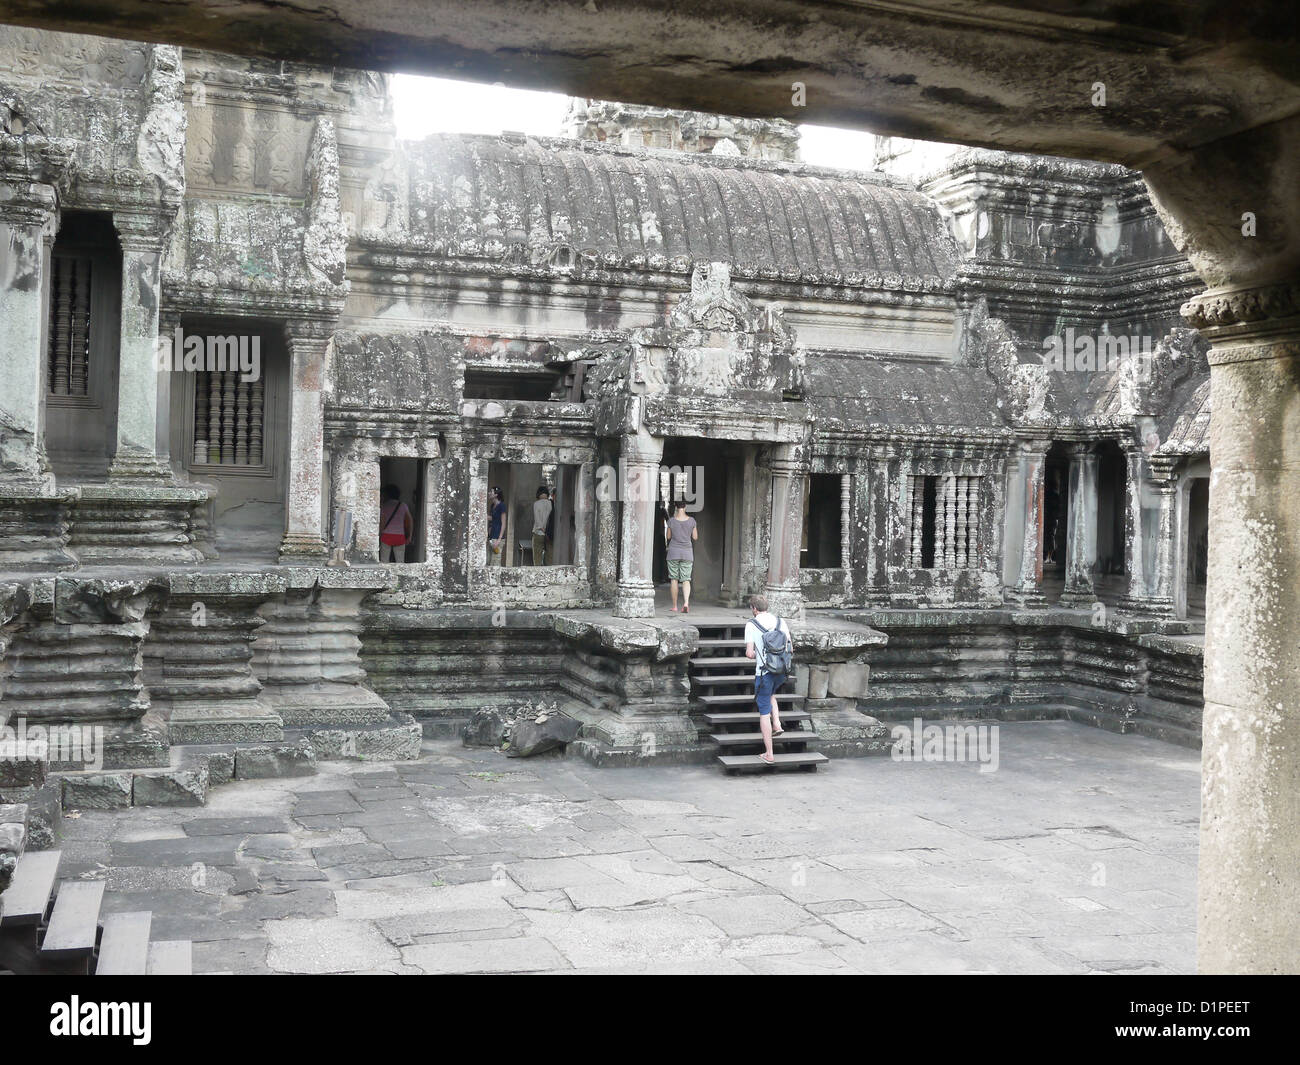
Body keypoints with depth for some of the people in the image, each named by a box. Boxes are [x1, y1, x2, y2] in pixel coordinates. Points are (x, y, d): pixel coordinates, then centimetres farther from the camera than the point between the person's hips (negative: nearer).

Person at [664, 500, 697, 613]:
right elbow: (695, 537, 2)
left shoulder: (671, 521, -8)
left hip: (673, 553, -1)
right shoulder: (691, 521, -4)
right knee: (686, 579, 2)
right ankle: (686, 603, -20)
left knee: (674, 579, 9)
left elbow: (668, 537, 5)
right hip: (687, 553, 1)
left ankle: (674, 606, 10)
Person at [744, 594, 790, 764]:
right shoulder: (781, 621, 4)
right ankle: (777, 724, 17)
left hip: (764, 671, -5)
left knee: (764, 712, 4)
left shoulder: (751, 624, -8)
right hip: (782, 671, 5)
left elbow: (749, 653, -12)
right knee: (770, 694, 35)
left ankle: (769, 754, 6)